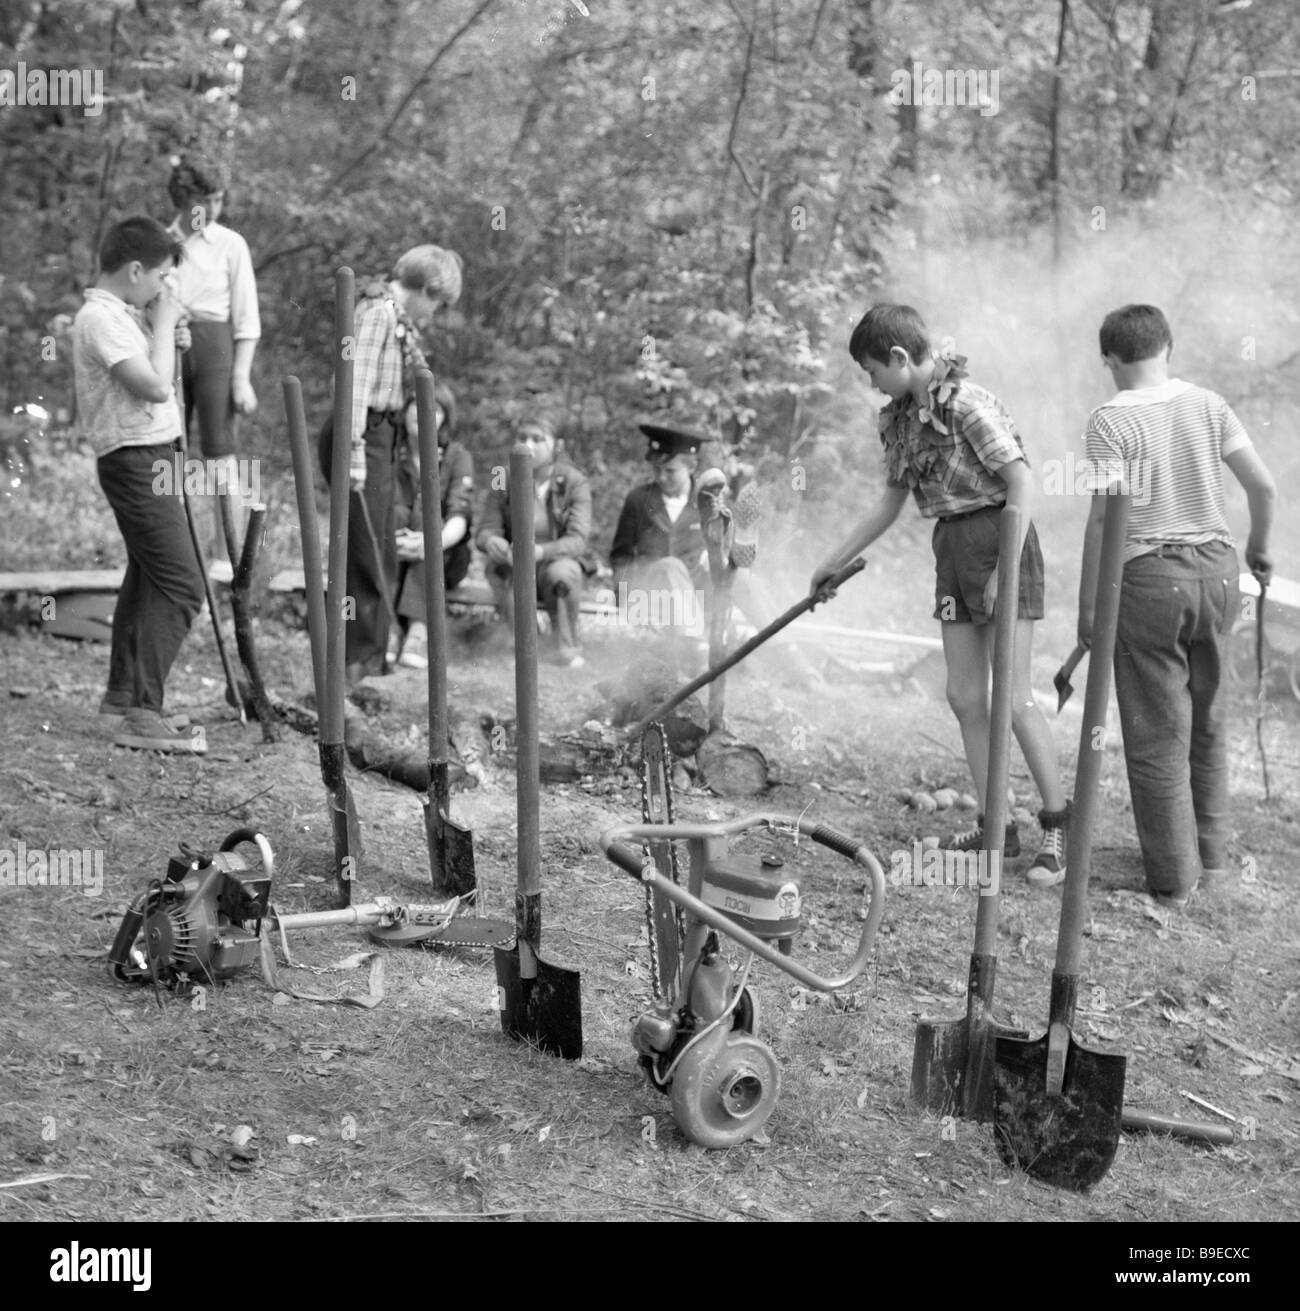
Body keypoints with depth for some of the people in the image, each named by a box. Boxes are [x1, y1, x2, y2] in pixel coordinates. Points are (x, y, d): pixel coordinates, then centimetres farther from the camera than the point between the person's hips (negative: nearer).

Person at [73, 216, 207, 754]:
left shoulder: (121, 313, 13)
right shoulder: (100, 318, -17)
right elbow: (154, 387, -25)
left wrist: (168, 340, 6)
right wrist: (162, 325, -12)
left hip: (147, 457, 11)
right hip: (135, 460, -11)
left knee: (146, 575, 23)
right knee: (180, 586, -15)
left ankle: (124, 691, 36)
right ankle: (142, 716, -18)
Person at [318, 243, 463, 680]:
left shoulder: (399, 317, 16)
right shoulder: (380, 311, -13)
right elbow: (357, 382, -21)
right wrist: (355, 449, -25)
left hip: (382, 436, 10)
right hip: (366, 435, -10)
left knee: (380, 556, 15)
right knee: (368, 556, -6)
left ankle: (372, 659, 24)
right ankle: (357, 663, -1)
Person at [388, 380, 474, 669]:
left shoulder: (457, 457, -3)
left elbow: (460, 515, -19)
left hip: (445, 558, -1)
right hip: (390, 559, 1)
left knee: (426, 513, -30)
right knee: (393, 513, -28)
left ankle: (419, 629, -44)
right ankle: (390, 625, -40)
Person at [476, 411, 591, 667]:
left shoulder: (575, 482, -10)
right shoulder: (504, 482, -2)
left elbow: (577, 539, -20)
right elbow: (485, 530, -3)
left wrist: (539, 551, -40)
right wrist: (491, 542, -31)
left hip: (558, 562, -2)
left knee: (562, 572, -37)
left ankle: (569, 649, -14)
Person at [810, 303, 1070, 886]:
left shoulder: (966, 403, -17)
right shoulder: (902, 418, 9)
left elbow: (1020, 481, -19)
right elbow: (892, 500, 20)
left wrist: (1006, 569, -23)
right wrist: (837, 561, 22)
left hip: (997, 538, -8)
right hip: (953, 549, 9)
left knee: (1013, 697, -10)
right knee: (965, 697, 7)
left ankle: (1060, 828, -2)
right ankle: (994, 827, 14)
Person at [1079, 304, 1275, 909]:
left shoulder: (1111, 421, -10)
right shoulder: (1208, 405, 4)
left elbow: (1104, 517, -15)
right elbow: (1263, 485, 1)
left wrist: (1088, 602, -7)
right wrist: (1258, 548, 18)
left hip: (1149, 578, -5)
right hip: (1216, 568, 5)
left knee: (1157, 735, 4)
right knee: (1206, 718, 20)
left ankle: (1173, 880, 9)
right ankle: (1212, 852, 30)